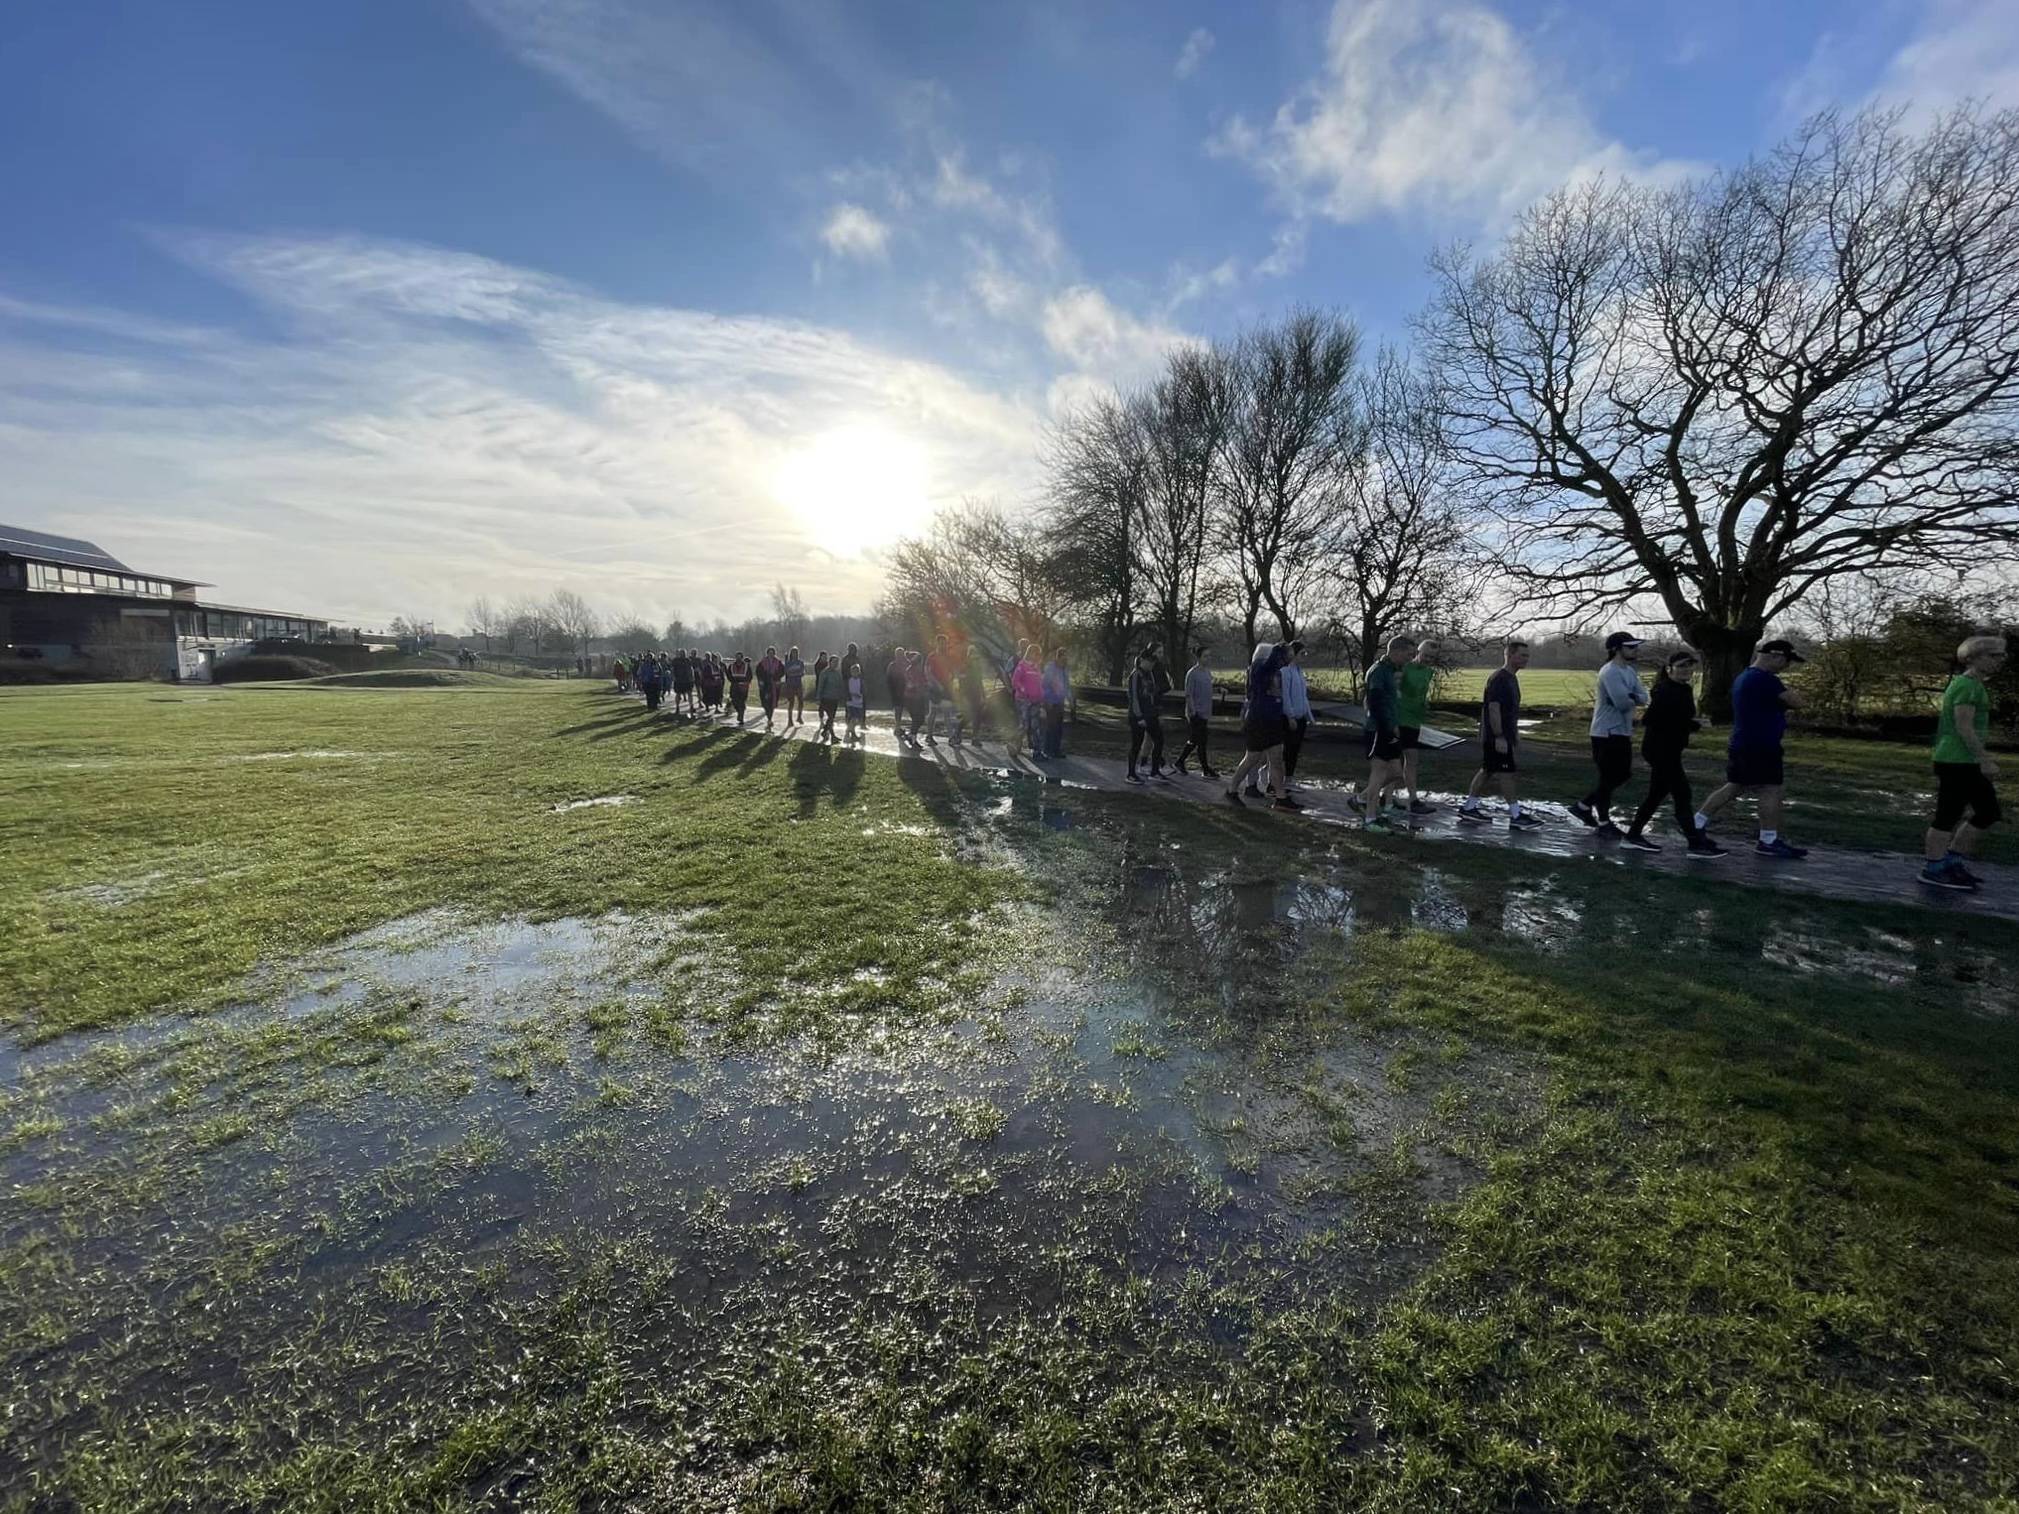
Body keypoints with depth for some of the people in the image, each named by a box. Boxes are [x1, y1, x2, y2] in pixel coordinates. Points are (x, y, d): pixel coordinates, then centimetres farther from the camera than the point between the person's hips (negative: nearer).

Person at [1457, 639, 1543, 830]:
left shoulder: (1512, 678, 15)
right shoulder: (1499, 678, -16)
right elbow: (1494, 708, -21)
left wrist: (1515, 734, 22)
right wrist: (1499, 737, -23)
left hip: (1505, 735, 10)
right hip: (1496, 737, -10)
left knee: (1487, 771, 12)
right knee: (1506, 773, -6)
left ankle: (1468, 808, 18)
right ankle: (1516, 816, -1)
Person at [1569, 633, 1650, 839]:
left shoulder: (1630, 671, 13)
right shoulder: (1610, 672, -17)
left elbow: (1643, 698, 6)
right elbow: (1623, 703, -25)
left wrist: (1631, 697, -15)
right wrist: (1635, 699, -3)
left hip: (1622, 733, 10)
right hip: (1607, 733, -10)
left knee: (1623, 774, 16)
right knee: (1608, 778, -1)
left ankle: (1583, 806, 24)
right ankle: (1604, 823, 12)